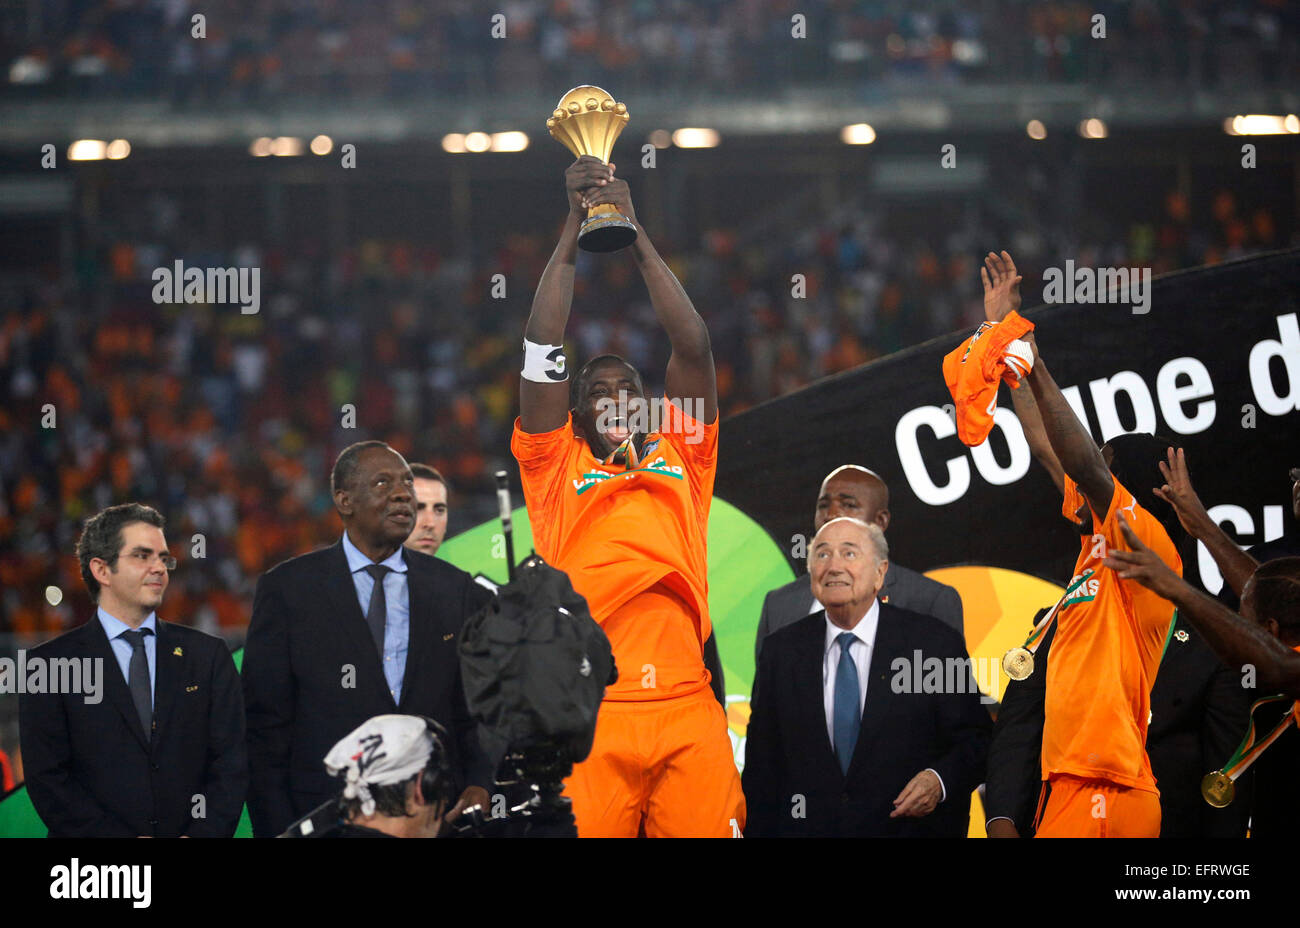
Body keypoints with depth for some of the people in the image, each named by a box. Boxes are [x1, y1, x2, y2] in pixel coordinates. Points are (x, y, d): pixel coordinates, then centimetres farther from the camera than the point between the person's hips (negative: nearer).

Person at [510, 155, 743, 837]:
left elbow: (693, 347, 10)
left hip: (688, 713, 2)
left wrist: (635, 235, 7)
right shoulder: (556, 466, 16)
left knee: (706, 831, -5)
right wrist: (575, 226, 6)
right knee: (585, 831, -7)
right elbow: (542, 351, 7)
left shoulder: (680, 460, 19)